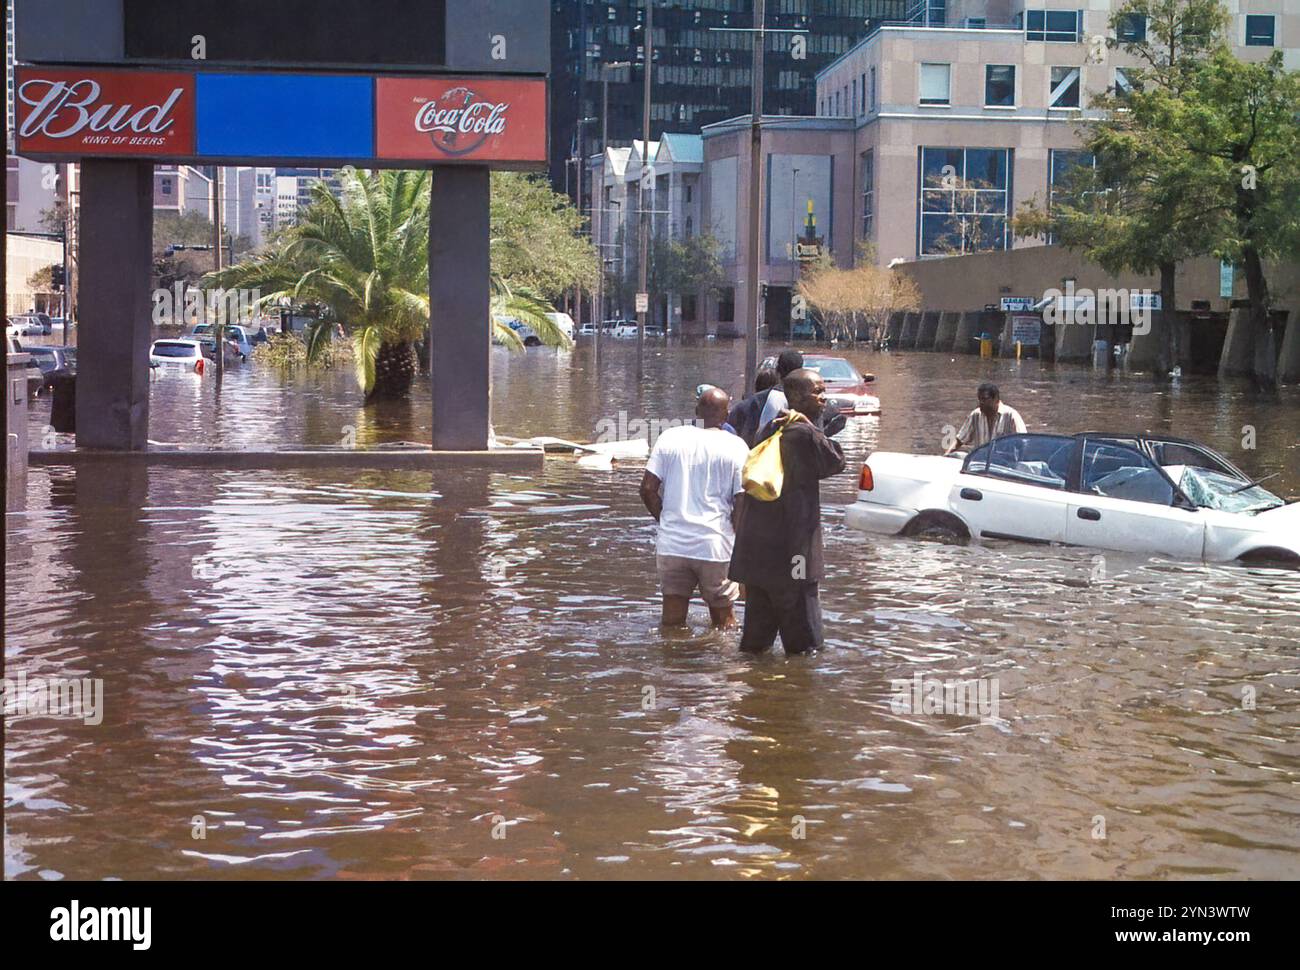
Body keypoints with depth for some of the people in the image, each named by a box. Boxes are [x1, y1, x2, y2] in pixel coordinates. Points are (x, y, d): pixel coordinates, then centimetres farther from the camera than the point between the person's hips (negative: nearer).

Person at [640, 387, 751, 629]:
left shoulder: (670, 438, 3)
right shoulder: (735, 447, -3)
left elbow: (648, 489, 0)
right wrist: (738, 538, 6)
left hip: (672, 544, 2)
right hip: (716, 544, -2)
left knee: (672, 620, 10)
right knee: (723, 616, 12)